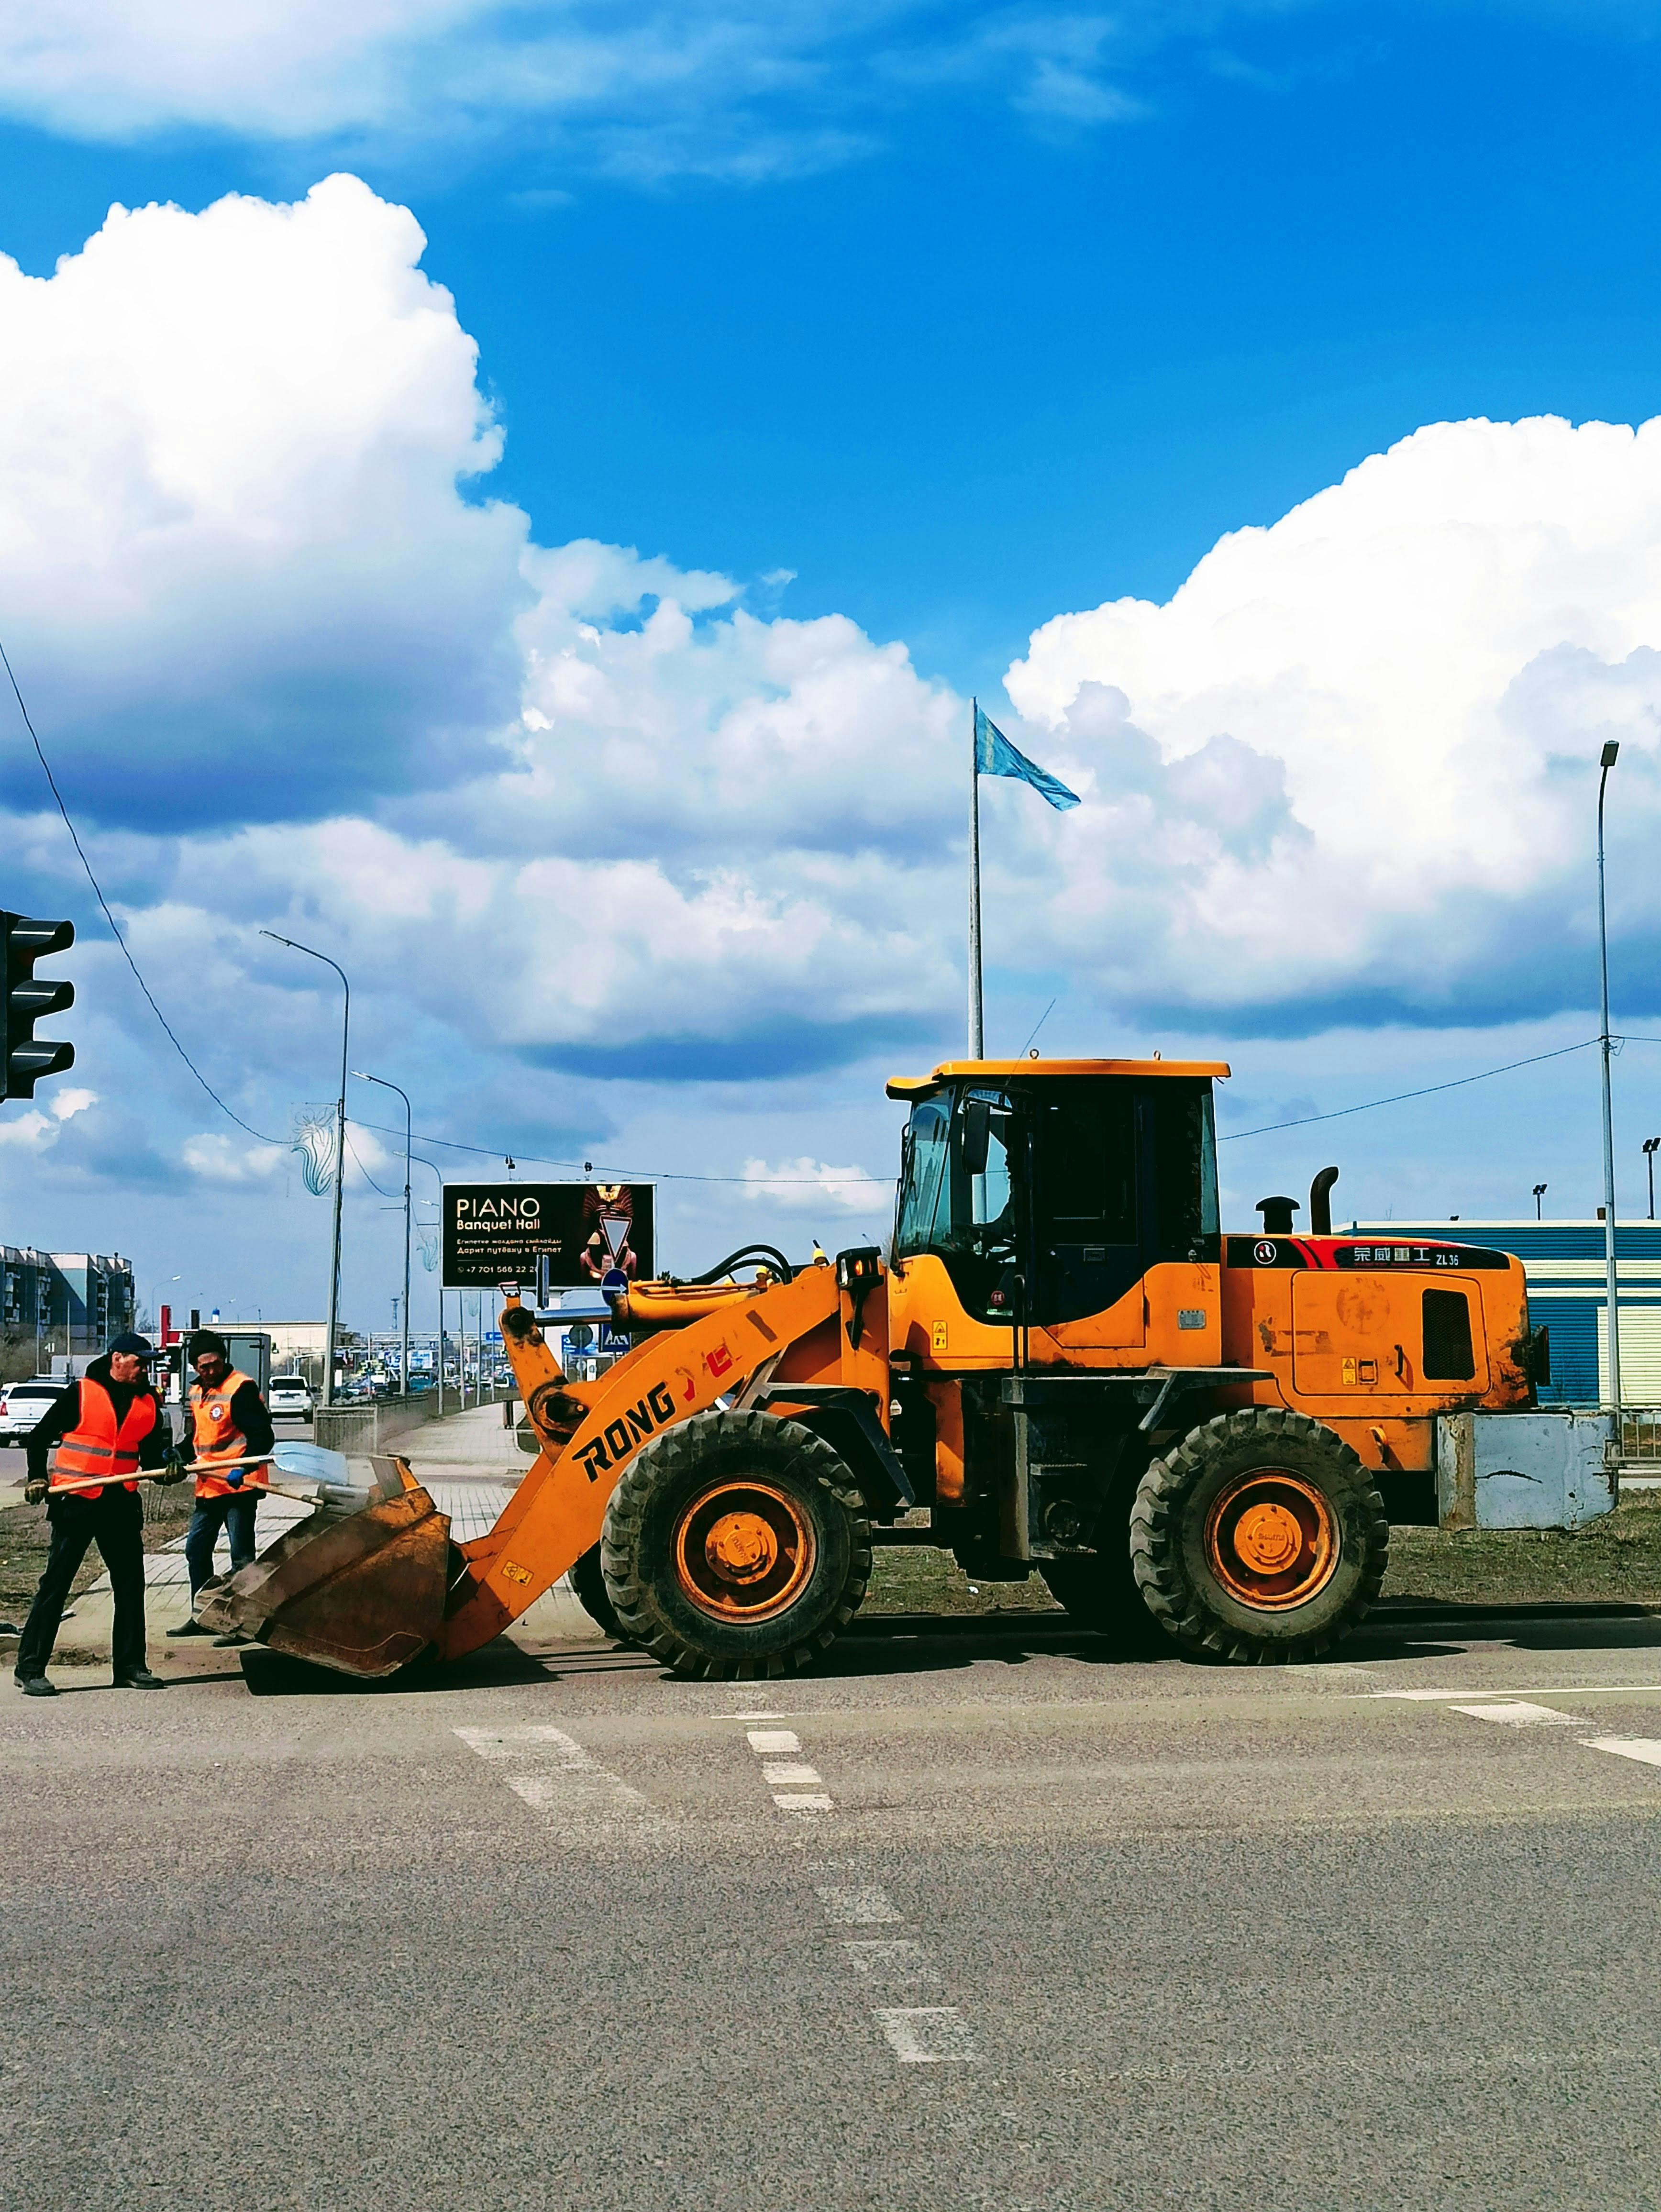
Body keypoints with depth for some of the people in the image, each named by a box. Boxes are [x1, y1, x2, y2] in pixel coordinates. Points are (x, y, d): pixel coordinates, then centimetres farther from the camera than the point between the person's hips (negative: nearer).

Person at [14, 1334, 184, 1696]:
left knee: (130, 1585, 8)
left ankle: (130, 1667, 18)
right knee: (55, 1584, -3)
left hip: (121, 1504, 5)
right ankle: (30, 1669, 0)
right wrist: (37, 1476, -11)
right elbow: (40, 1436, 1)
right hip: (75, 1502, -5)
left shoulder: (148, 1403, 9)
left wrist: (168, 1468, -10)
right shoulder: (81, 1393, -3)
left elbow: (152, 1452, 11)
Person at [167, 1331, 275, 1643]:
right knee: (196, 1549, 16)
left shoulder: (241, 1388, -14)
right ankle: (202, 1616, 28)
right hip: (208, 1486, 9)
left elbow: (263, 1436, -18)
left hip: (239, 1487, -9)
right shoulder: (196, 1392, 13)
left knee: (242, 1556, -4)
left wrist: (243, 1468, -30)